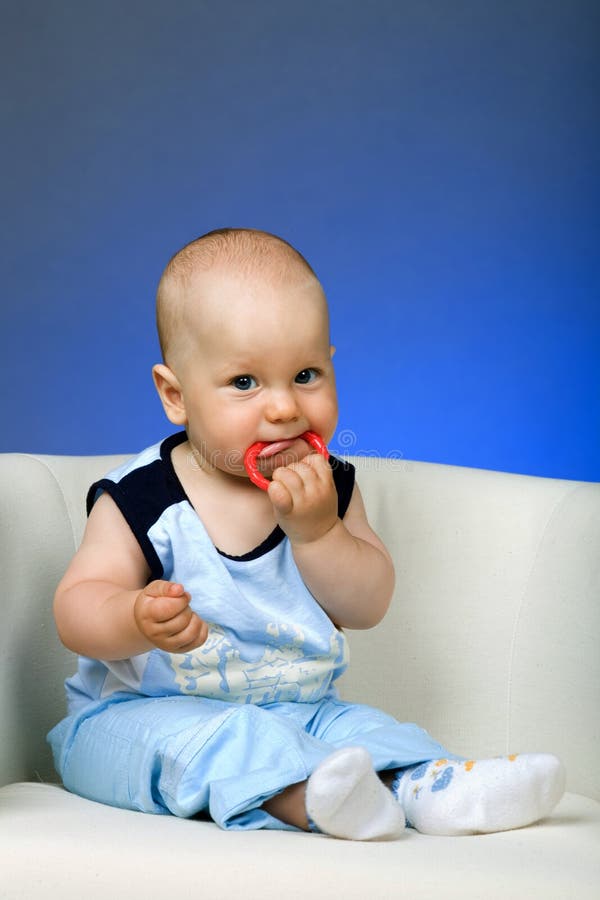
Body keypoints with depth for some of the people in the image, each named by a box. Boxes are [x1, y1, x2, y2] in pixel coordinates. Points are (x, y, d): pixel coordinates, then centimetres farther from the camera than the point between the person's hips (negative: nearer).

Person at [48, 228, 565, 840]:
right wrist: (138, 619, -37)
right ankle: (307, 796, -55)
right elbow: (77, 607, -14)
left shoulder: (326, 488, 0)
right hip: (137, 714, -4)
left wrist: (316, 530, -22)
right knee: (206, 736, -34)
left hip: (295, 711, 5)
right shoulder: (141, 498, -11)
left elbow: (366, 608, -5)